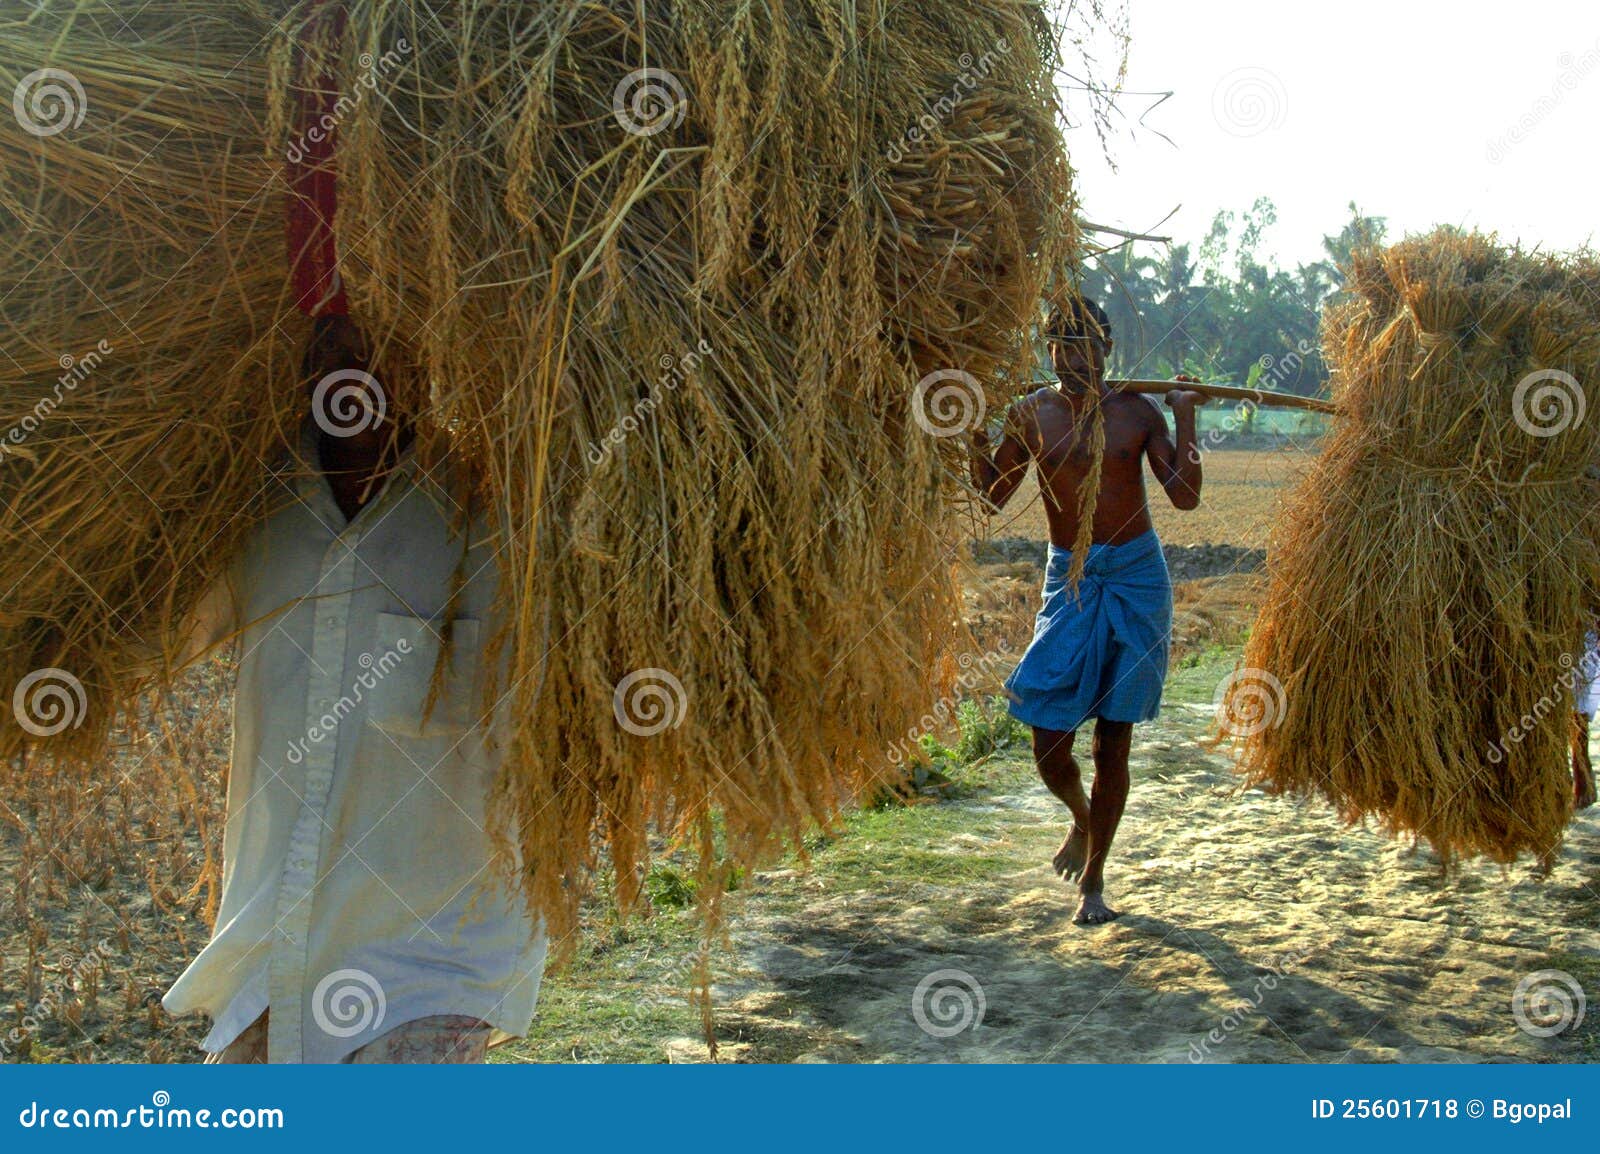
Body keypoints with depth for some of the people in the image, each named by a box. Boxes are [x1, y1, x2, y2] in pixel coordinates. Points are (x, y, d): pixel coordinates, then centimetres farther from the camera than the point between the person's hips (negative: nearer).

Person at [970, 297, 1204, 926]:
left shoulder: (1136, 411, 0)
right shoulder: (1030, 414, 2)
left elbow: (1185, 496, -3)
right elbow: (992, 496, 6)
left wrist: (1184, 418, -10)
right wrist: (975, 431, -7)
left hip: (1136, 576, -1)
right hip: (1069, 580, 1)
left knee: (1112, 743, 3)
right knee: (1050, 744, -4)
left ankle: (1092, 879, 19)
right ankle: (1082, 819, 32)